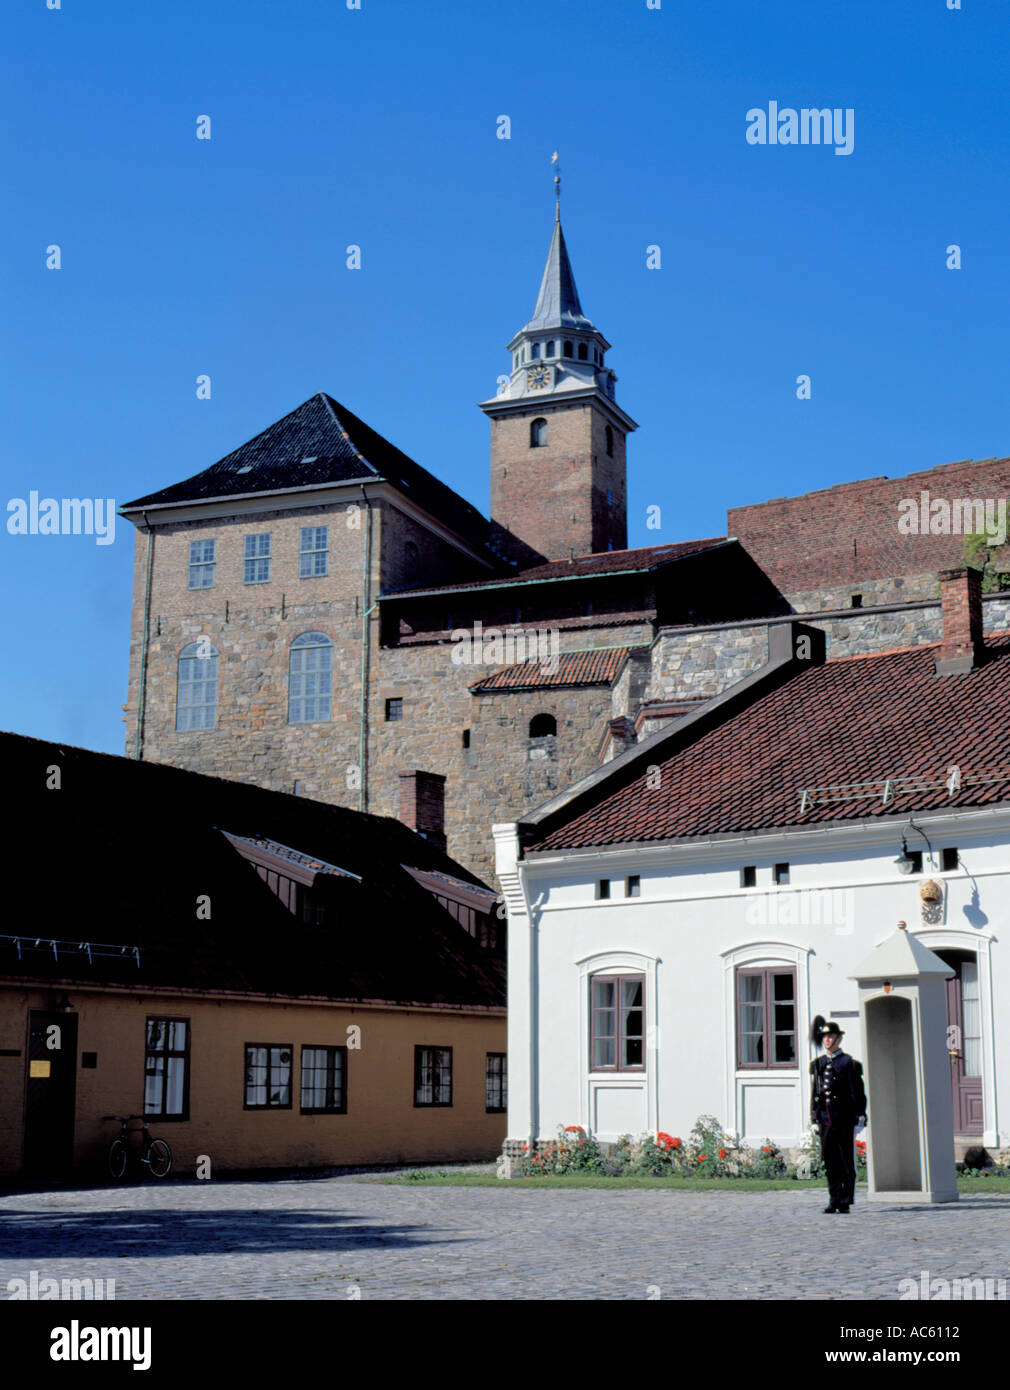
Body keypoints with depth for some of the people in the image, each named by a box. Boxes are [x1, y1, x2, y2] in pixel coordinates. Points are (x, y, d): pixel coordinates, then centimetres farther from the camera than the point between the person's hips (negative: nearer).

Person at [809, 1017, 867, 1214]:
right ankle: (834, 1200, 13)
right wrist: (814, 1119, 11)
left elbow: (857, 1092, -3)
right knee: (830, 1161, 6)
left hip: (844, 1118, -5)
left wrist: (860, 1116, -8)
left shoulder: (848, 1063, -2)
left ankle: (845, 1202, 3)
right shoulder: (817, 1064, 13)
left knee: (846, 1161, -1)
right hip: (825, 1119, 5)